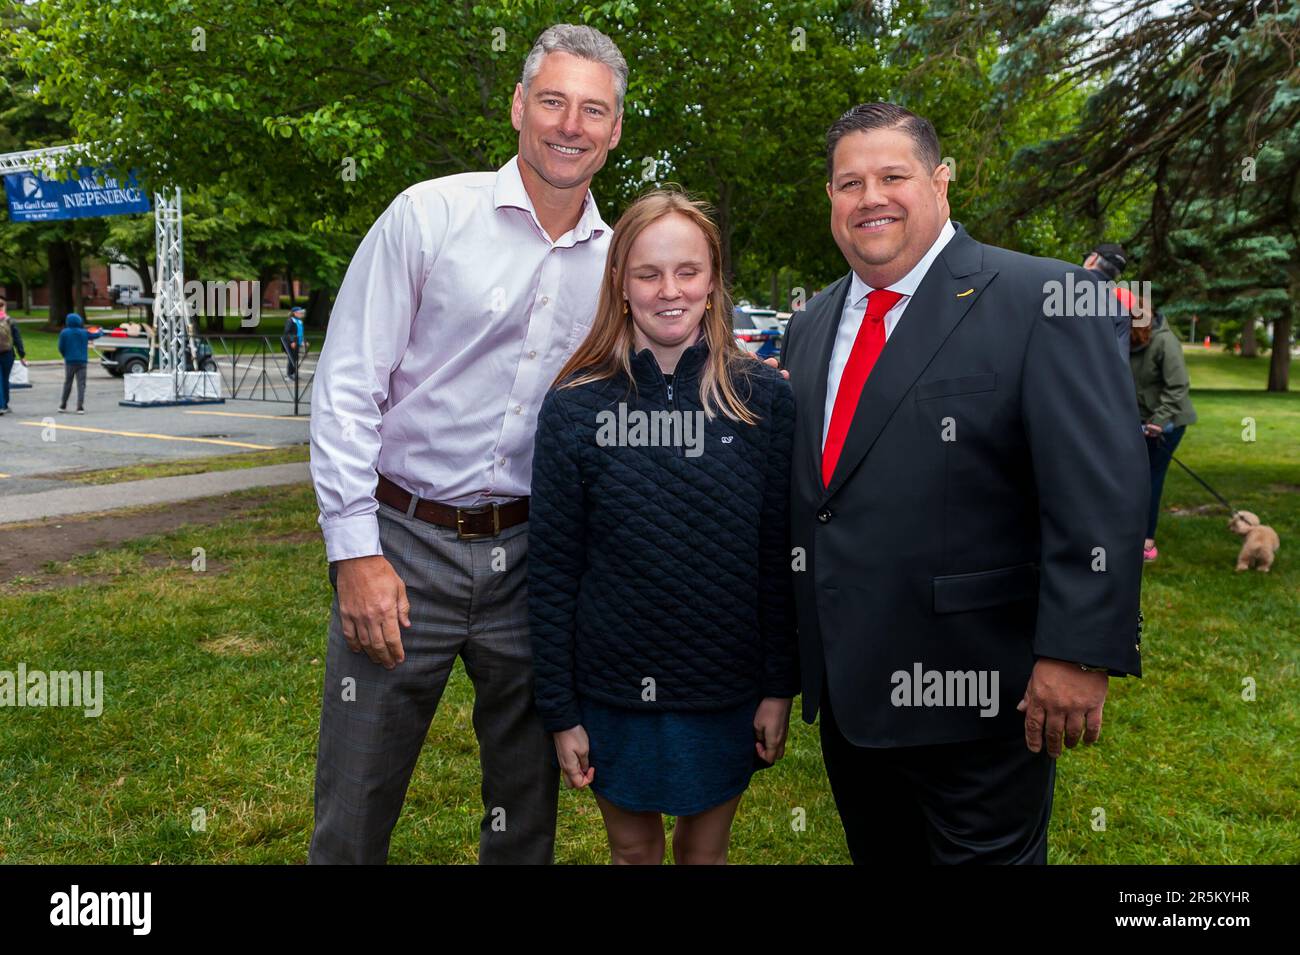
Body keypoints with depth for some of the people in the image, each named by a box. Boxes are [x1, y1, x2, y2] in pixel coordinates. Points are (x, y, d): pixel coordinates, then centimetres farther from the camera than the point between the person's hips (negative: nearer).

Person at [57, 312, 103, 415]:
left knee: (67, 384, 12)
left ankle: (62, 406, 19)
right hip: (82, 362, 0)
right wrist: (100, 331, 41)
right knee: (81, 385, -1)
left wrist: (66, 356, 15)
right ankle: (80, 407, -9)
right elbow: (96, 335, 18)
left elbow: (61, 348, -4)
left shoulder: (64, 333, -4)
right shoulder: (84, 333, 2)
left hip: (69, 361, 0)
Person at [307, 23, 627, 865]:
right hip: (404, 544, -3)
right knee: (355, 809, 7)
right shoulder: (430, 214, -4)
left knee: (526, 803, 16)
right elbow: (347, 387, -6)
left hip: (531, 557, 3)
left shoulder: (615, 259, 7)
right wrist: (355, 551, -11)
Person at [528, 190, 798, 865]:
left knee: (705, 849, 19)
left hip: (727, 694, 1)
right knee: (633, 848, 19)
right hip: (613, 694, 0)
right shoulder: (574, 408, -8)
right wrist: (560, 712, -3)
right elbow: (551, 572, -5)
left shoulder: (765, 399, -6)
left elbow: (780, 555, -2)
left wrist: (779, 687, -1)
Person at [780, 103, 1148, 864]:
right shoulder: (811, 327, 10)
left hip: (979, 690, -6)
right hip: (846, 687, 7)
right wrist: (802, 647, 15)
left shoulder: (1039, 301, -11)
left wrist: (1078, 652, -22)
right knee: (876, 853, 22)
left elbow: (1101, 493, -17)